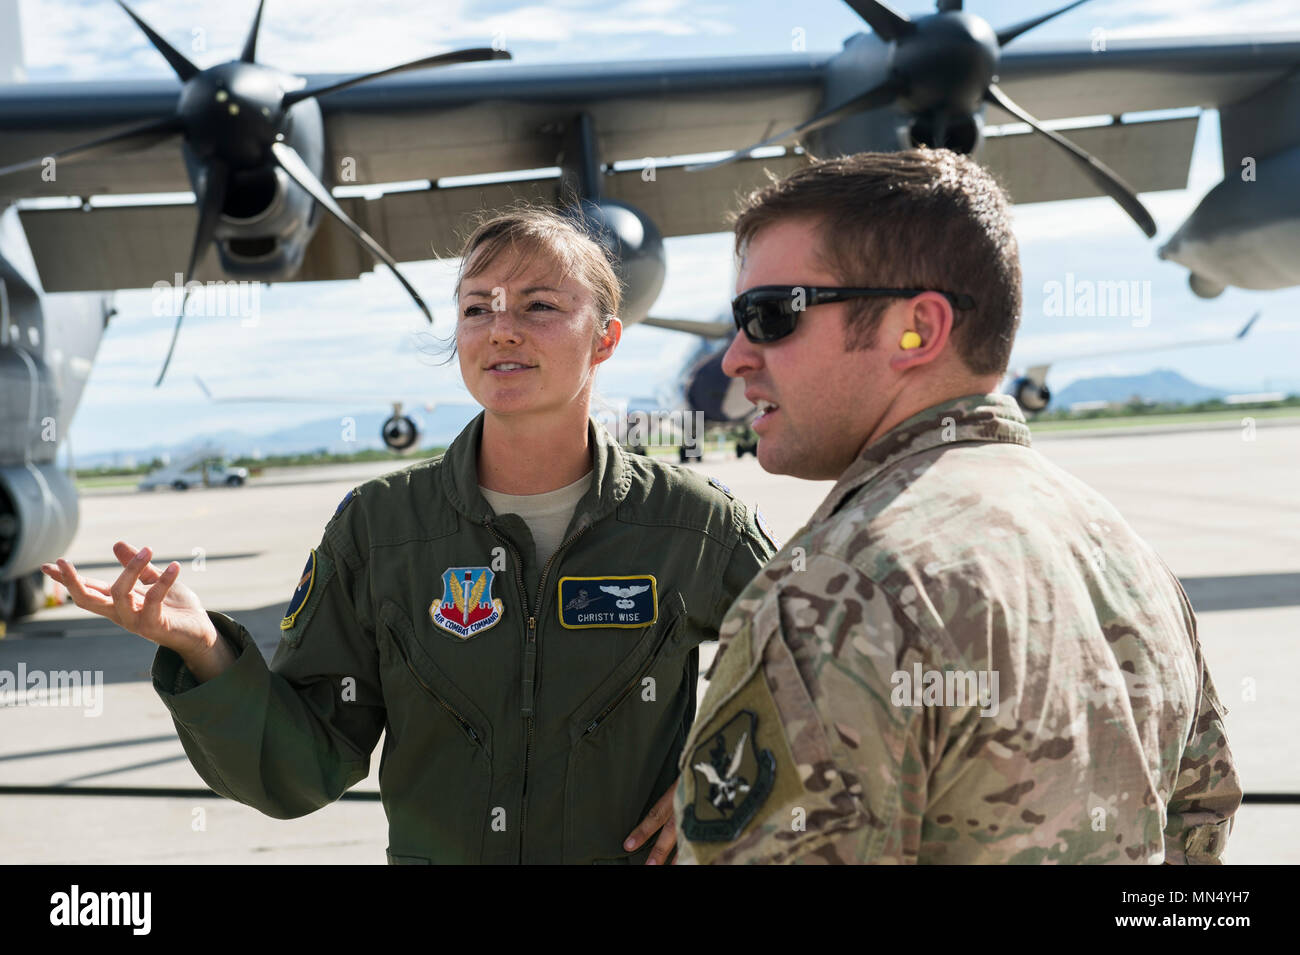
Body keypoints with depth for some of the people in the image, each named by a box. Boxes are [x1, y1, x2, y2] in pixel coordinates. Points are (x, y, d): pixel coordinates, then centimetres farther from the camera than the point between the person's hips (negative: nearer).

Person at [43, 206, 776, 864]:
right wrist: (204, 652, -23)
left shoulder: (699, 527, -9)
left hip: (635, 853, 0)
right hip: (431, 849, 1)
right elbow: (306, 774, -8)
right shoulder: (378, 526, -7)